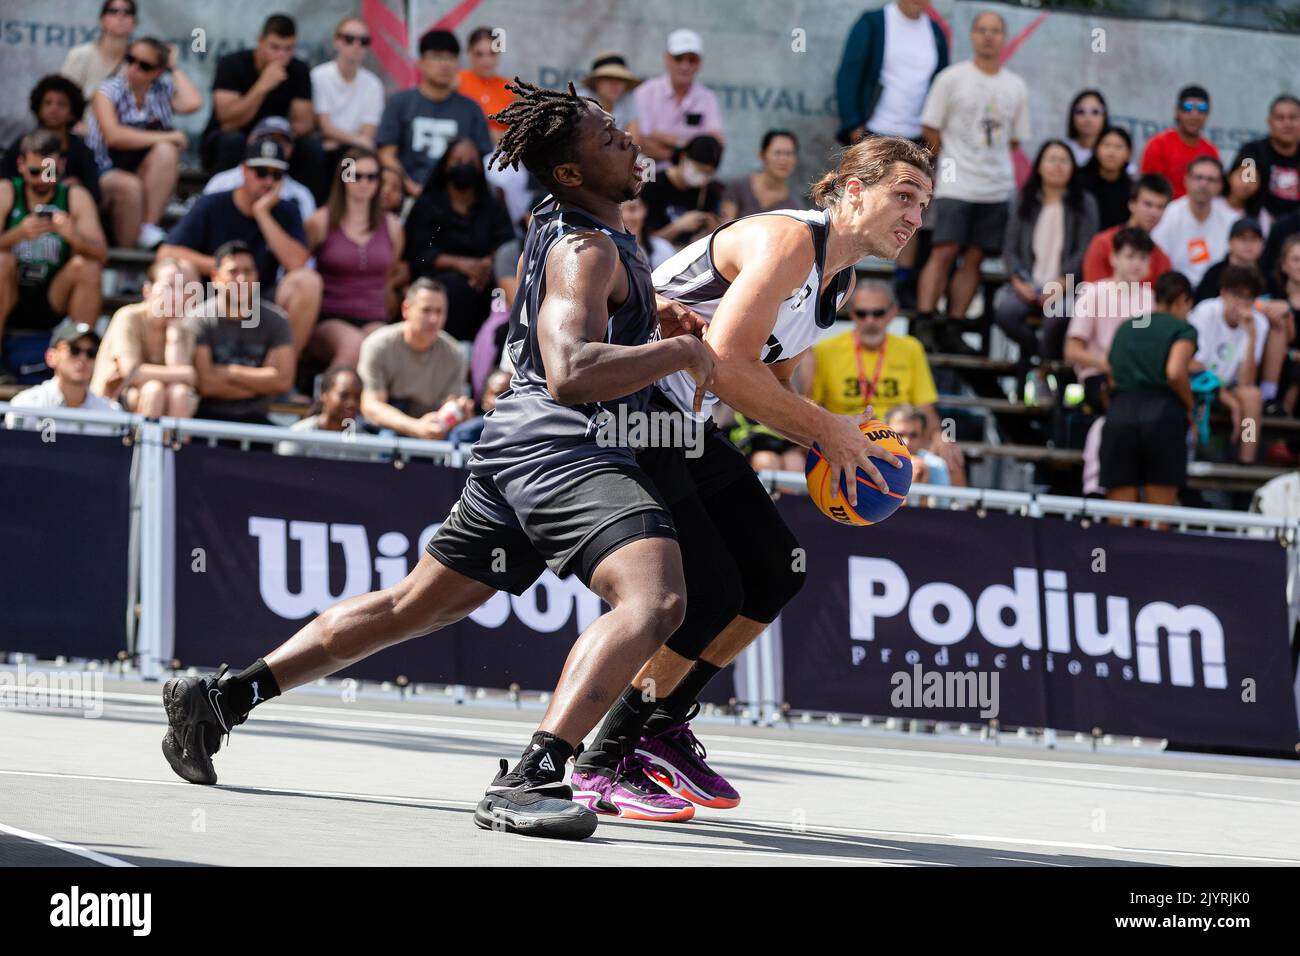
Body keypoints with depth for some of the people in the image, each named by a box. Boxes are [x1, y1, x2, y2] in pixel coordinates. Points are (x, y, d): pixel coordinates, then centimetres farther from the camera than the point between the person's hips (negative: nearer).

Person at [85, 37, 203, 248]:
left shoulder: (163, 90, 5)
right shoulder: (108, 91, -6)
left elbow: (192, 103, -18)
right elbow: (113, 136, -24)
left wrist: (174, 69, -4)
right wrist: (165, 137, -22)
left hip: (149, 180, 4)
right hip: (105, 173, -4)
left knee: (166, 151, -26)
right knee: (129, 186, -37)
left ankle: (148, 228, -25)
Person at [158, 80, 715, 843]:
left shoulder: (564, 233, 20)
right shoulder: (586, 249, -11)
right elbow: (570, 374, -26)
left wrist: (656, 323, 23)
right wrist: (681, 352, -16)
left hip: (516, 453, 11)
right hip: (569, 447, -11)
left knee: (412, 605, 20)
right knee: (655, 601, -29)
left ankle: (220, 698, 21)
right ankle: (530, 778, -43)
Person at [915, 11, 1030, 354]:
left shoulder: (1016, 88, 9)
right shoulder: (952, 78, 0)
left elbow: (1014, 139, 16)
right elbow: (930, 129, 2)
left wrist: (990, 165, 6)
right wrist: (952, 163, 4)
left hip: (997, 189, 4)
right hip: (955, 185, -4)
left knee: (974, 258, 2)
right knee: (944, 252, -11)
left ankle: (952, 329, 5)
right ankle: (923, 325, -11)